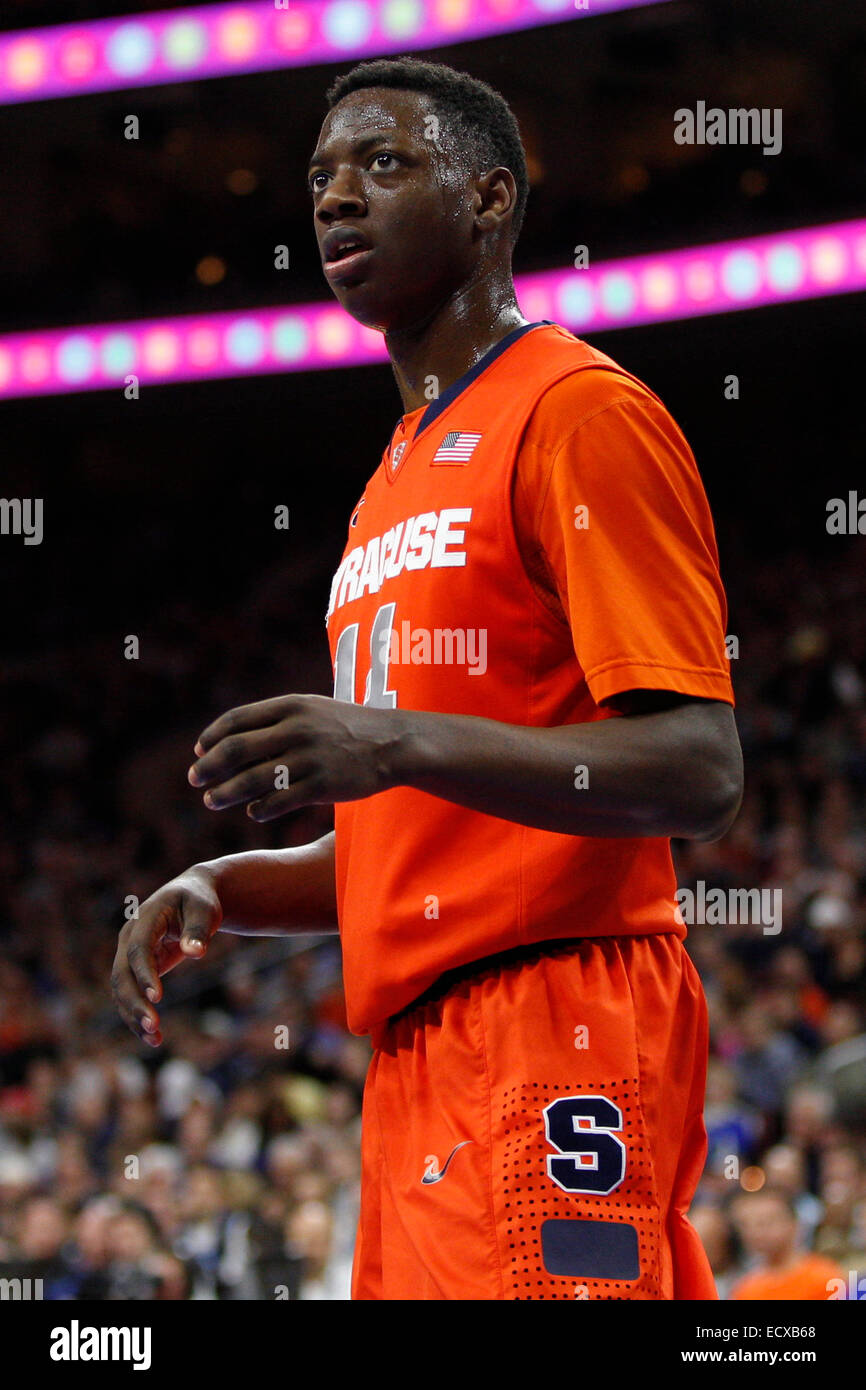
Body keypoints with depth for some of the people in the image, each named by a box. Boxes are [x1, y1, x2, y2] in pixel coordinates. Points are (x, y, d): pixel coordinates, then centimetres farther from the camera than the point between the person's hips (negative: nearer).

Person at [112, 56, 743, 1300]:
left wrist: (399, 744, -26)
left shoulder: (584, 415, -5)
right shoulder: (397, 483, 24)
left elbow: (701, 773, -15)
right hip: (417, 1061, 9)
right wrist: (216, 892, 11)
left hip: (551, 1048, -9)